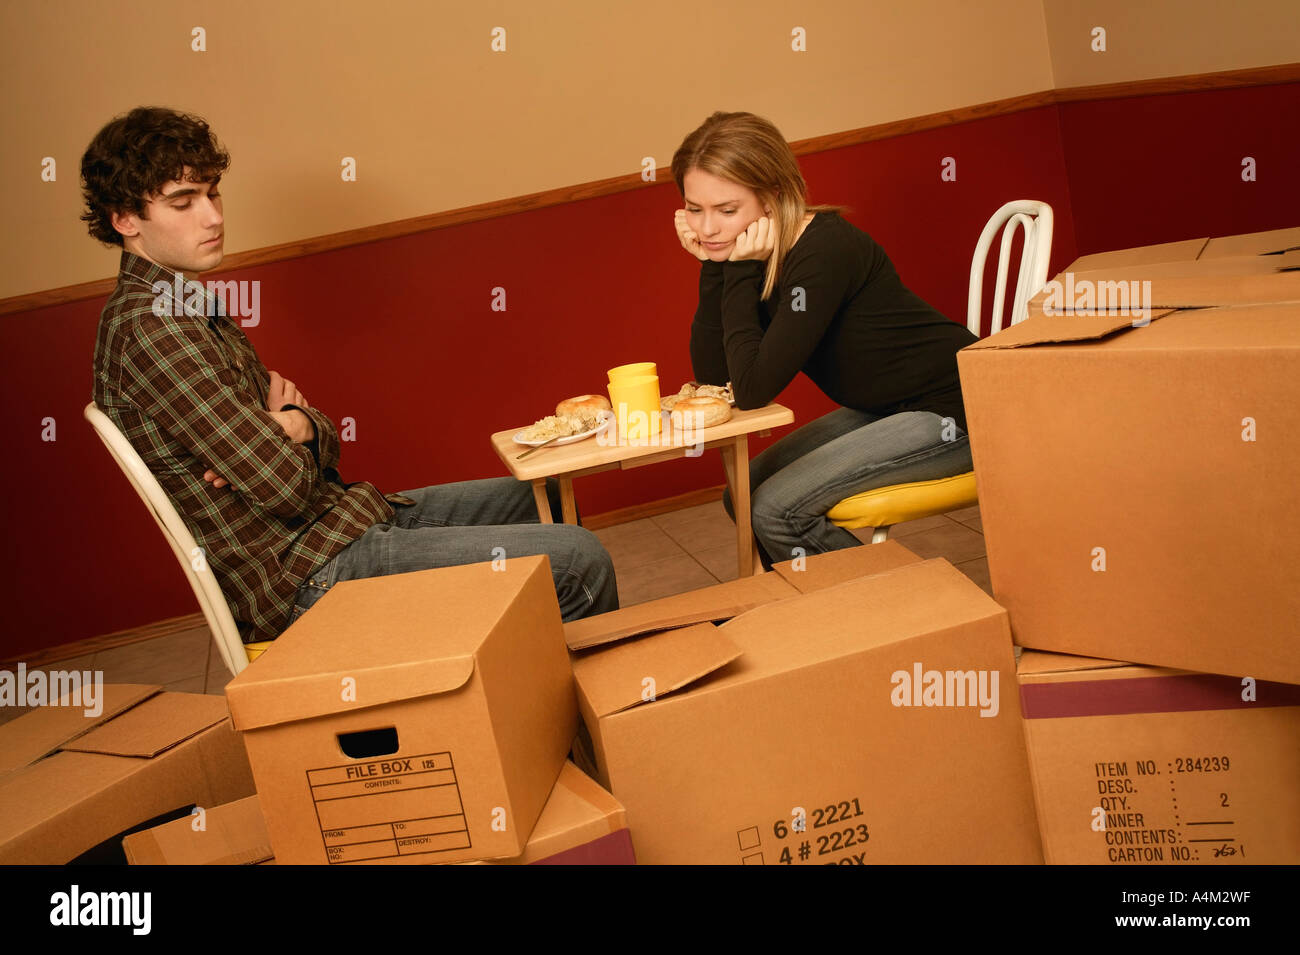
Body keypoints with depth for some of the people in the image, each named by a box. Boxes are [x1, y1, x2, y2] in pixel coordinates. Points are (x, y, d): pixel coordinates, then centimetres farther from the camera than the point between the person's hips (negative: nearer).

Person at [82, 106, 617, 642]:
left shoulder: (191, 308, 12)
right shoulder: (147, 327, -20)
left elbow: (324, 438, 11)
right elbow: (287, 485, -23)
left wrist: (298, 427, -12)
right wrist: (289, 423, -2)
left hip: (340, 517, 10)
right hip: (309, 577, -10)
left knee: (543, 498, 23)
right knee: (578, 560, -14)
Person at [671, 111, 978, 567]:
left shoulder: (824, 251, -25)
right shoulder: (753, 257, -1)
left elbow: (753, 390, -27)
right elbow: (714, 379, -6)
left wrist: (740, 270, -23)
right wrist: (713, 266, -12)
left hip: (950, 409, -9)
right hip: (884, 410, 9)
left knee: (774, 510, -16)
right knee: (744, 495, 5)